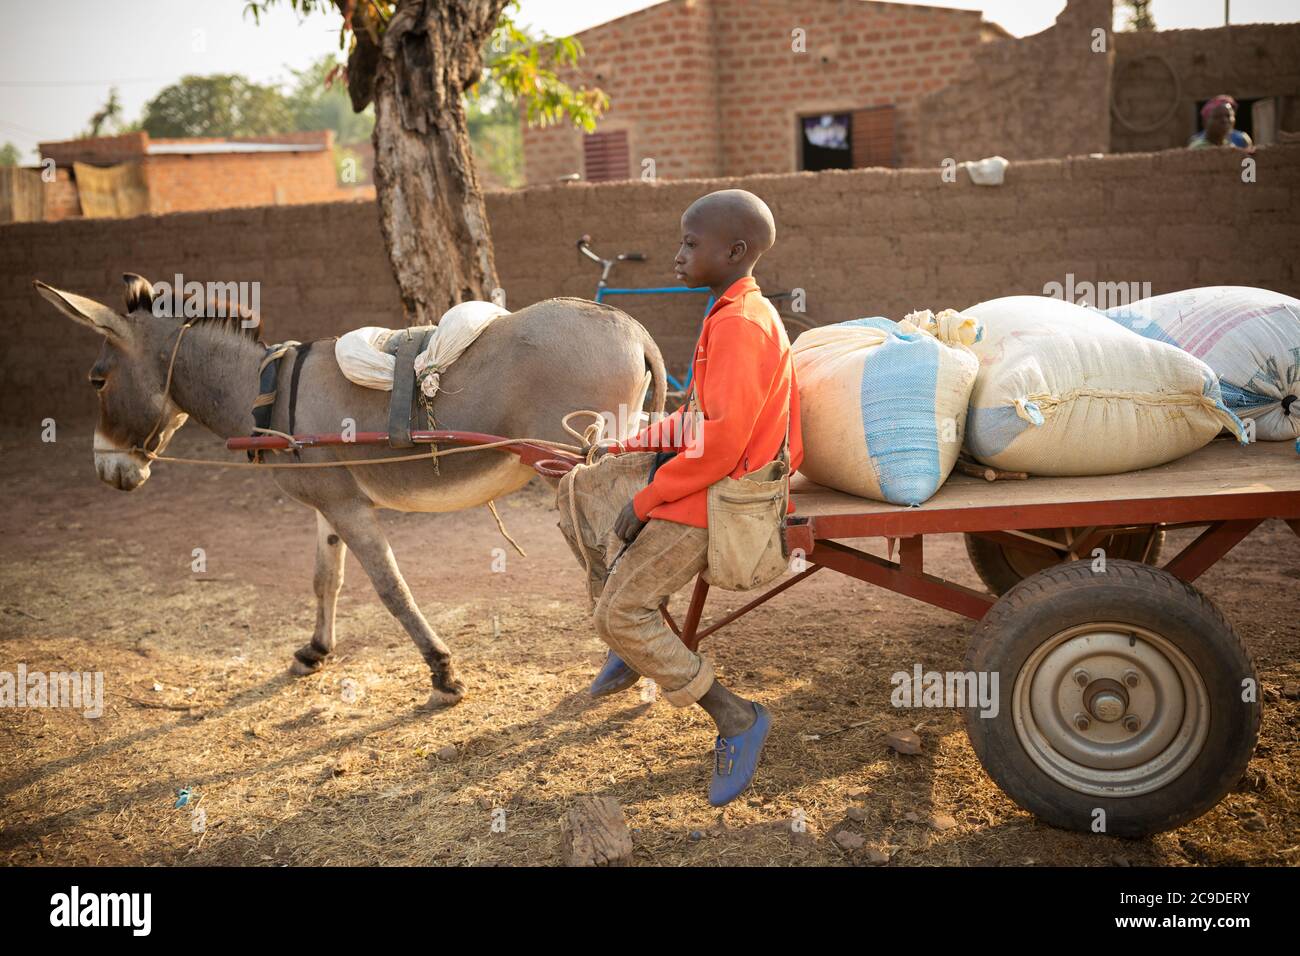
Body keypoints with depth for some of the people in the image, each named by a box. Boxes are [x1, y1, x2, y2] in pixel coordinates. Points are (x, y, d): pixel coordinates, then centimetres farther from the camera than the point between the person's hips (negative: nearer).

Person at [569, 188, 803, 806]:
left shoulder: (739, 325, -22)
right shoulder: (735, 313, 11)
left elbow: (721, 441, -28)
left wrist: (645, 500, -20)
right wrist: (626, 445, 12)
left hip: (711, 500, -10)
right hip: (700, 475, 10)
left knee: (617, 616, -8)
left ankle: (735, 718, -1)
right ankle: (636, 650, 30)